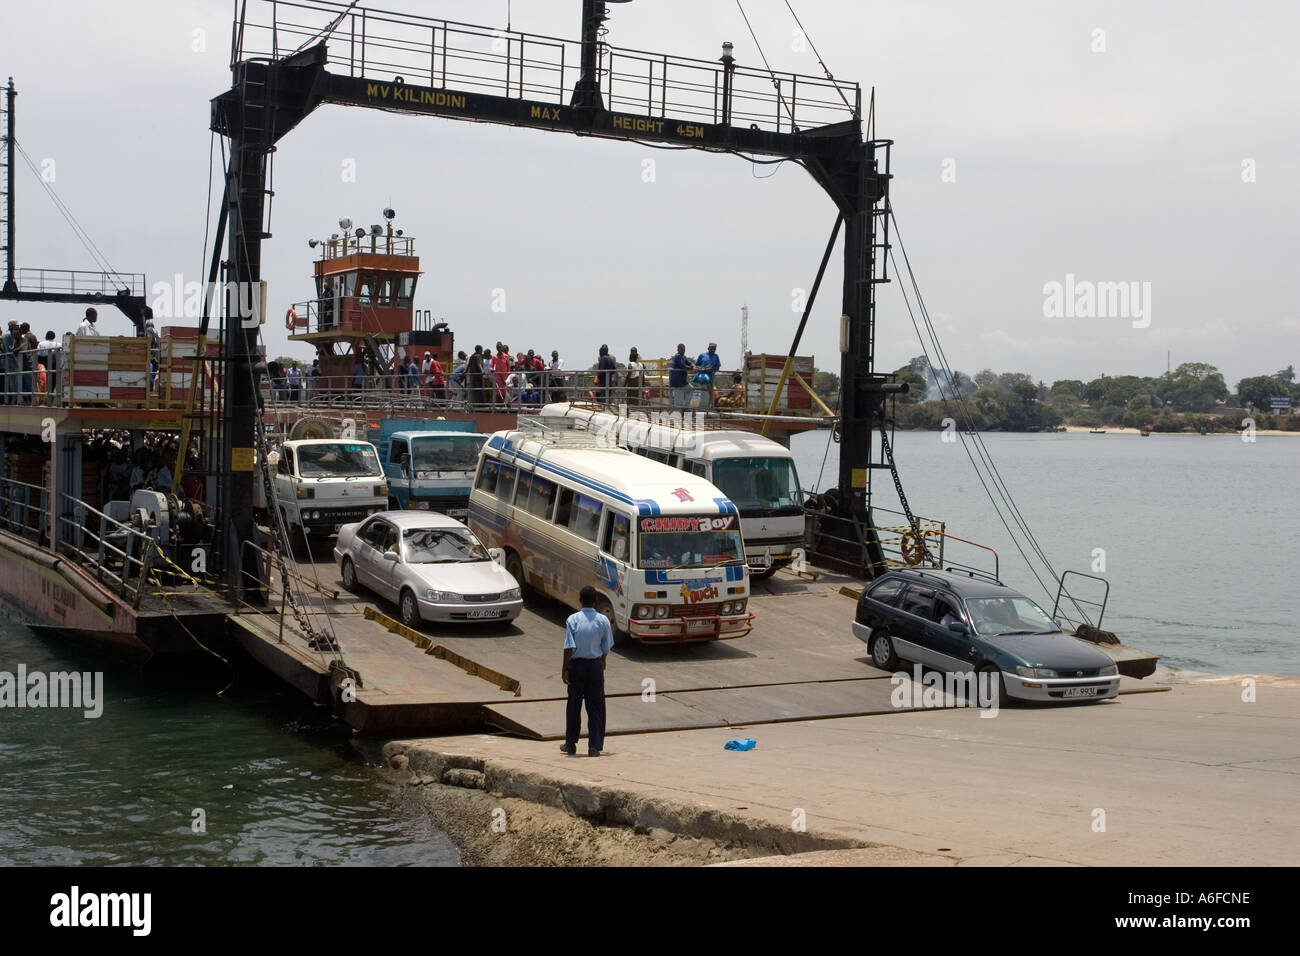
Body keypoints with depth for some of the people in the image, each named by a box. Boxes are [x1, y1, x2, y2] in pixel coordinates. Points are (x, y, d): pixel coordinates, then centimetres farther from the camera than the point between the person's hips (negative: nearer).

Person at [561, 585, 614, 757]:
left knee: (574, 705, 11)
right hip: (596, 665, 1)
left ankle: (571, 744, 19)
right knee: (596, 706, 6)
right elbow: (607, 647, 3)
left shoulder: (573, 620, -11)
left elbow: (569, 647, -13)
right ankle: (594, 746, 4)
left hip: (576, 665, -1)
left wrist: (564, 668, -6)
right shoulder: (603, 620, -4)